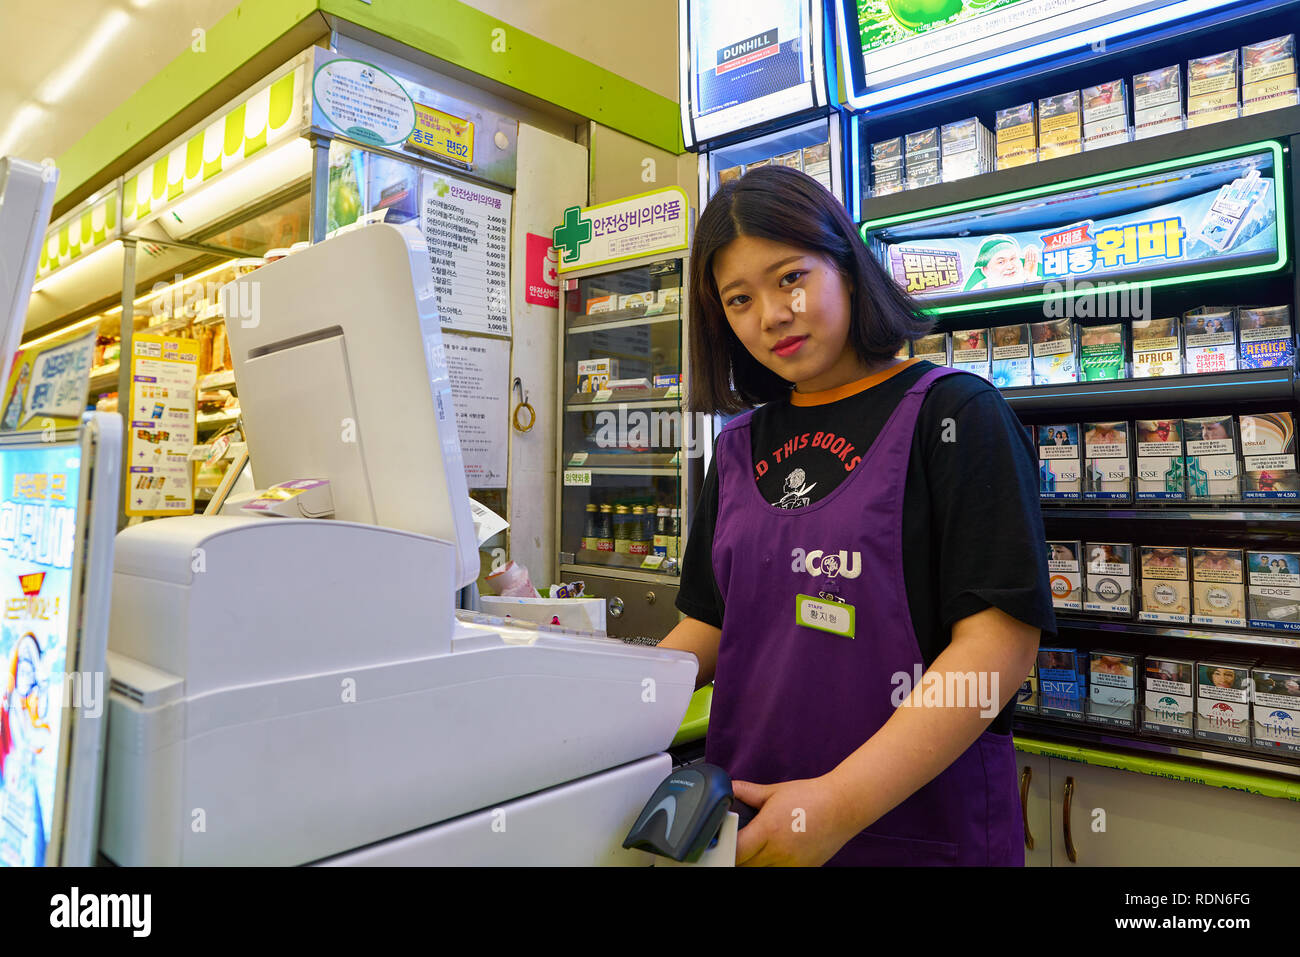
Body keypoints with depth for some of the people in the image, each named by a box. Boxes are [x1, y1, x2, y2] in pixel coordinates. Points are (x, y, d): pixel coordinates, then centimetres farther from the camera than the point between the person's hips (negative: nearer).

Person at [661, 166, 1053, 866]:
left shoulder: (952, 414, -10)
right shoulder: (742, 446, 6)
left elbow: (1000, 642, -18)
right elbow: (711, 623, 10)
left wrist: (842, 803, -24)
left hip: (919, 826, -5)